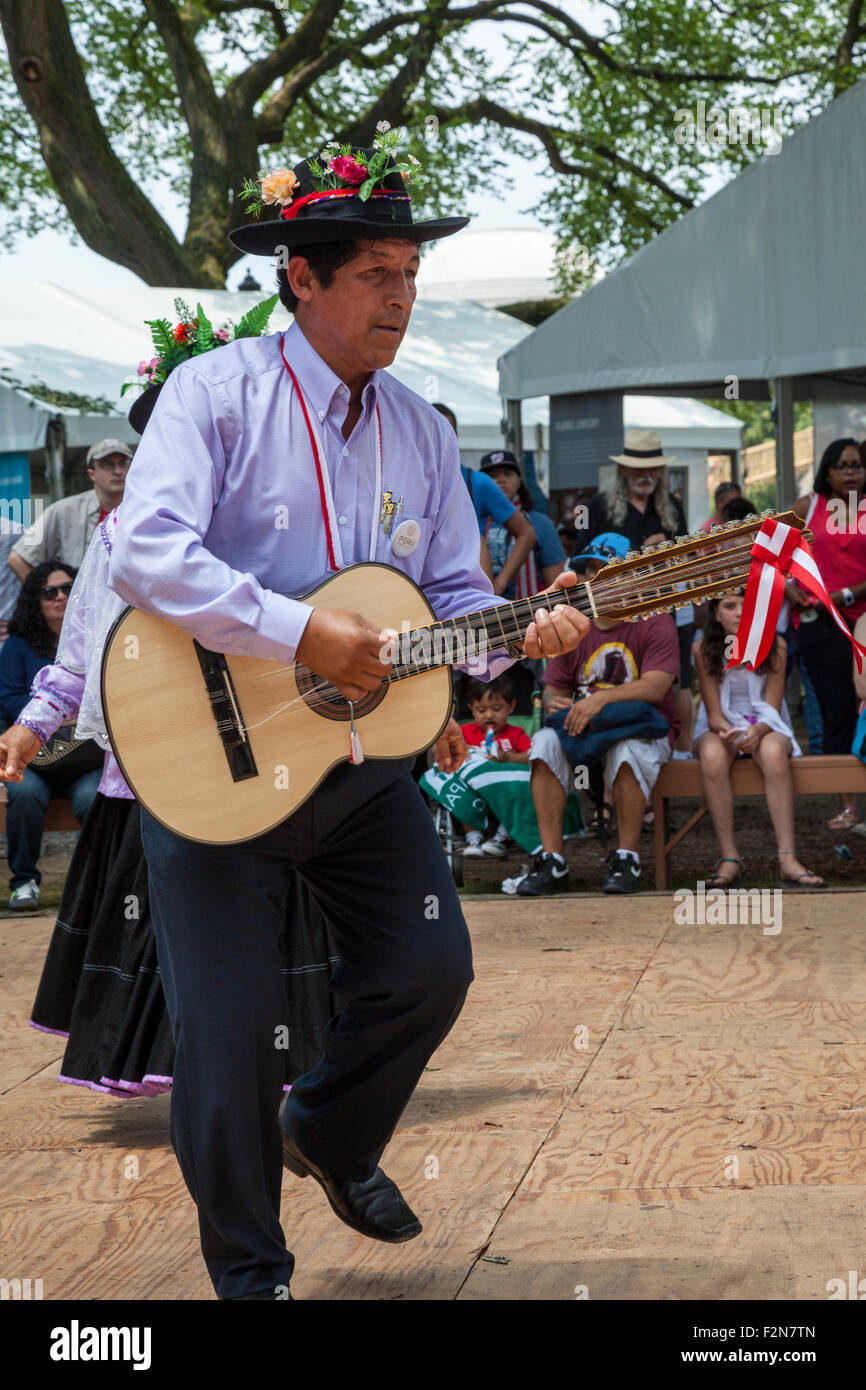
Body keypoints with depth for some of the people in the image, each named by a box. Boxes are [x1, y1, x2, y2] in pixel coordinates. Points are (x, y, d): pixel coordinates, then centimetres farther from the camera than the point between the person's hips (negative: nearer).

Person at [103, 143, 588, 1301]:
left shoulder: (423, 431, 8)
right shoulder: (218, 393, -11)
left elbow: (452, 593, 10)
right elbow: (144, 553, -23)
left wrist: (519, 633, -12)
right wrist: (298, 632, -28)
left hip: (361, 756, 5)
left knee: (431, 967, 2)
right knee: (227, 1021, -2)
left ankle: (331, 1136, 33)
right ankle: (248, 1268, 17)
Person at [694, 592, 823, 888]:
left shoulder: (775, 646, -7)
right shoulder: (705, 650, -7)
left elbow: (772, 708, -9)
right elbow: (714, 714, -8)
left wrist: (758, 730, -32)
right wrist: (727, 731, -31)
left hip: (765, 727, 0)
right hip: (720, 728, 0)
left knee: (773, 751, -37)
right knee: (712, 754, -37)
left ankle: (787, 859, -41)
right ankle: (729, 858, -32)